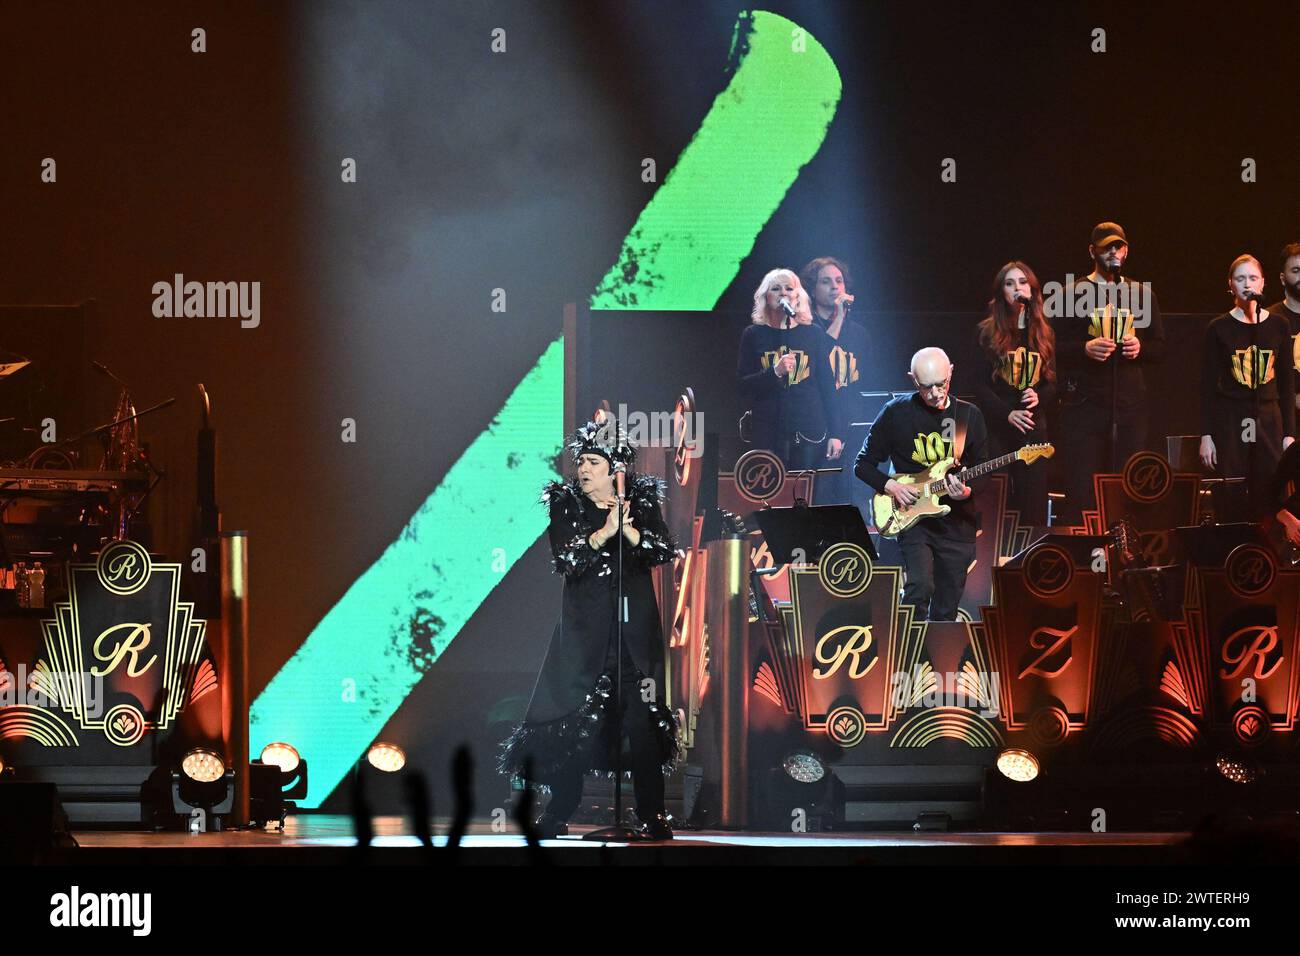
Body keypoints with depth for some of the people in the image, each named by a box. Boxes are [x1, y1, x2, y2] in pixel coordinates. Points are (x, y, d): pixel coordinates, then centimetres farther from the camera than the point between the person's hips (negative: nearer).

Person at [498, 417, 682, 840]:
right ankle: (558, 814, 4)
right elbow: (564, 559, -9)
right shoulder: (566, 504, 4)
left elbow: (664, 551, -5)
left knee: (643, 718, -6)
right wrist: (604, 532, -21)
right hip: (585, 627, 0)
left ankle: (653, 817, -2)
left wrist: (629, 530, -20)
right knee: (574, 718, -4)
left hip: (636, 626, 0)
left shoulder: (643, 501, 6)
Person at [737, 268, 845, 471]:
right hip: (768, 431, 0)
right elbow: (743, 385, 2)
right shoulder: (754, 336, 7)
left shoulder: (813, 334, 8)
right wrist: (776, 372, -15)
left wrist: (835, 433, 2)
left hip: (809, 431, 0)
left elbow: (827, 385, 8)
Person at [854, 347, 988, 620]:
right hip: (913, 522, -2)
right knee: (919, 587, -25)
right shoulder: (896, 413, -1)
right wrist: (890, 486, -11)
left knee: (946, 613, 4)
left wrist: (967, 492, -14)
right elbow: (863, 465, 6)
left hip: (957, 524, 2)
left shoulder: (969, 416, 4)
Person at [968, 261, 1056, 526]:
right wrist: (1007, 413, -16)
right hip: (996, 426, -3)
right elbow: (978, 383, -4)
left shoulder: (1044, 334, 12)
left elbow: (1053, 383, 13)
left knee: (1032, 504, -1)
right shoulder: (986, 333, 2)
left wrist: (1039, 398, -10)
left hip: (1034, 427, 3)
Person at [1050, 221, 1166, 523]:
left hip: (1130, 404, 3)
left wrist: (1140, 348, -5)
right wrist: (1085, 349, -19)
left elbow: (1160, 348, 17)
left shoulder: (1141, 294, 15)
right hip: (1085, 404, -3)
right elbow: (1054, 348, -1)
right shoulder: (1074, 293, 4)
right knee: (1082, 490, -7)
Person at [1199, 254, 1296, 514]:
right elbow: (1207, 384, 3)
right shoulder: (1219, 328, 3)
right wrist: (1205, 435, -2)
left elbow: (1287, 382, 10)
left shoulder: (1278, 326, 8)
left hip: (1268, 418, 2)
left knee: (1269, 500, -6)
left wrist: (1290, 433, 5)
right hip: (1229, 421, -2)